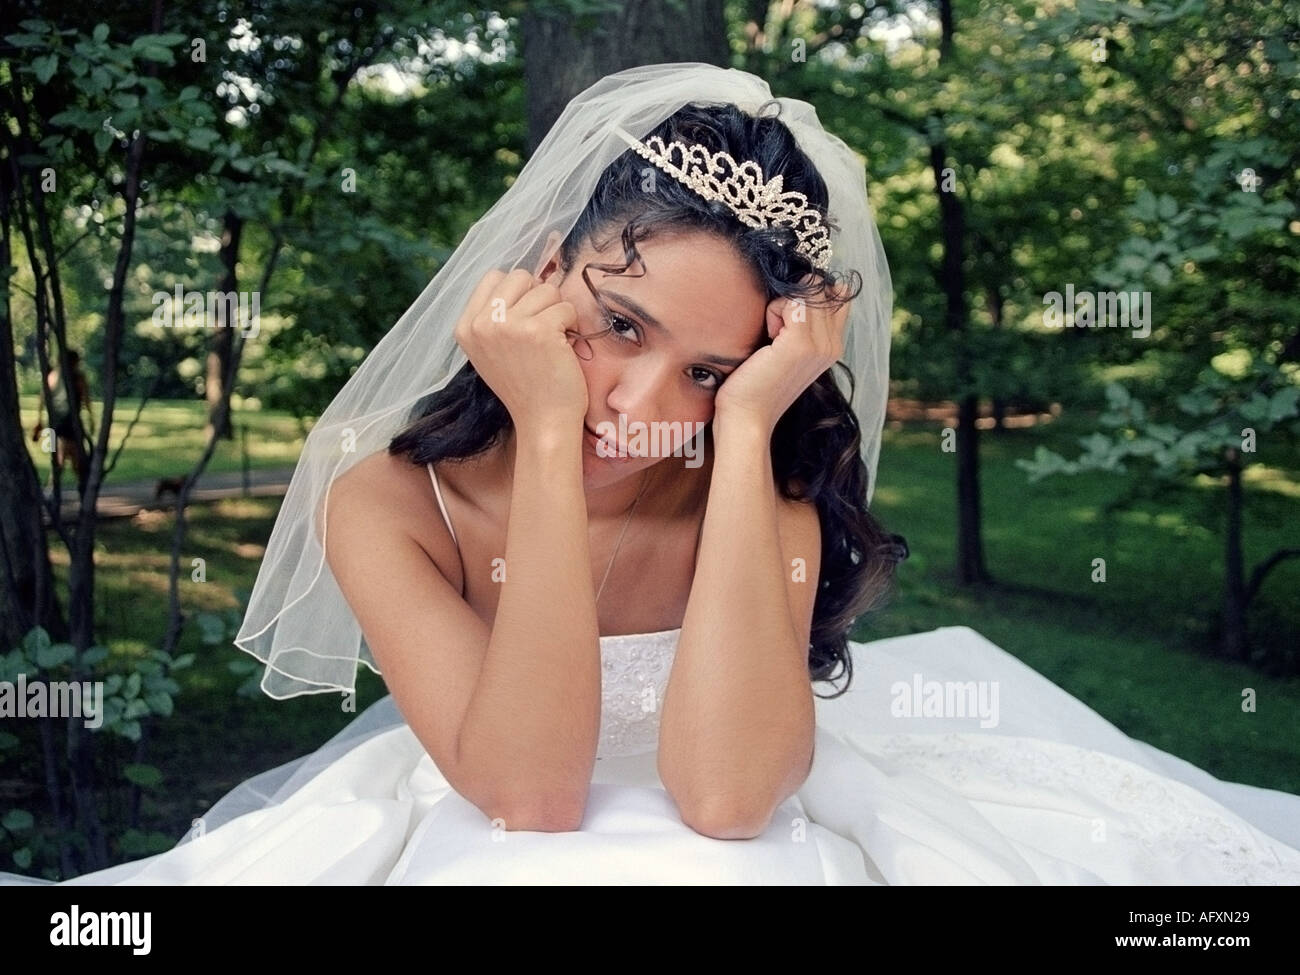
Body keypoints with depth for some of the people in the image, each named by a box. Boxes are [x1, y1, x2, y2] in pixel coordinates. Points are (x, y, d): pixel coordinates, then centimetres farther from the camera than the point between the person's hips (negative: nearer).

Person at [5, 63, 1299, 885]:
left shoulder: (768, 503, -12)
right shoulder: (389, 502, -15)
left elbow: (722, 794, -28)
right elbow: (527, 791, -27)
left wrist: (746, 431, -29)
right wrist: (546, 434, -32)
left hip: (739, 857, 1)